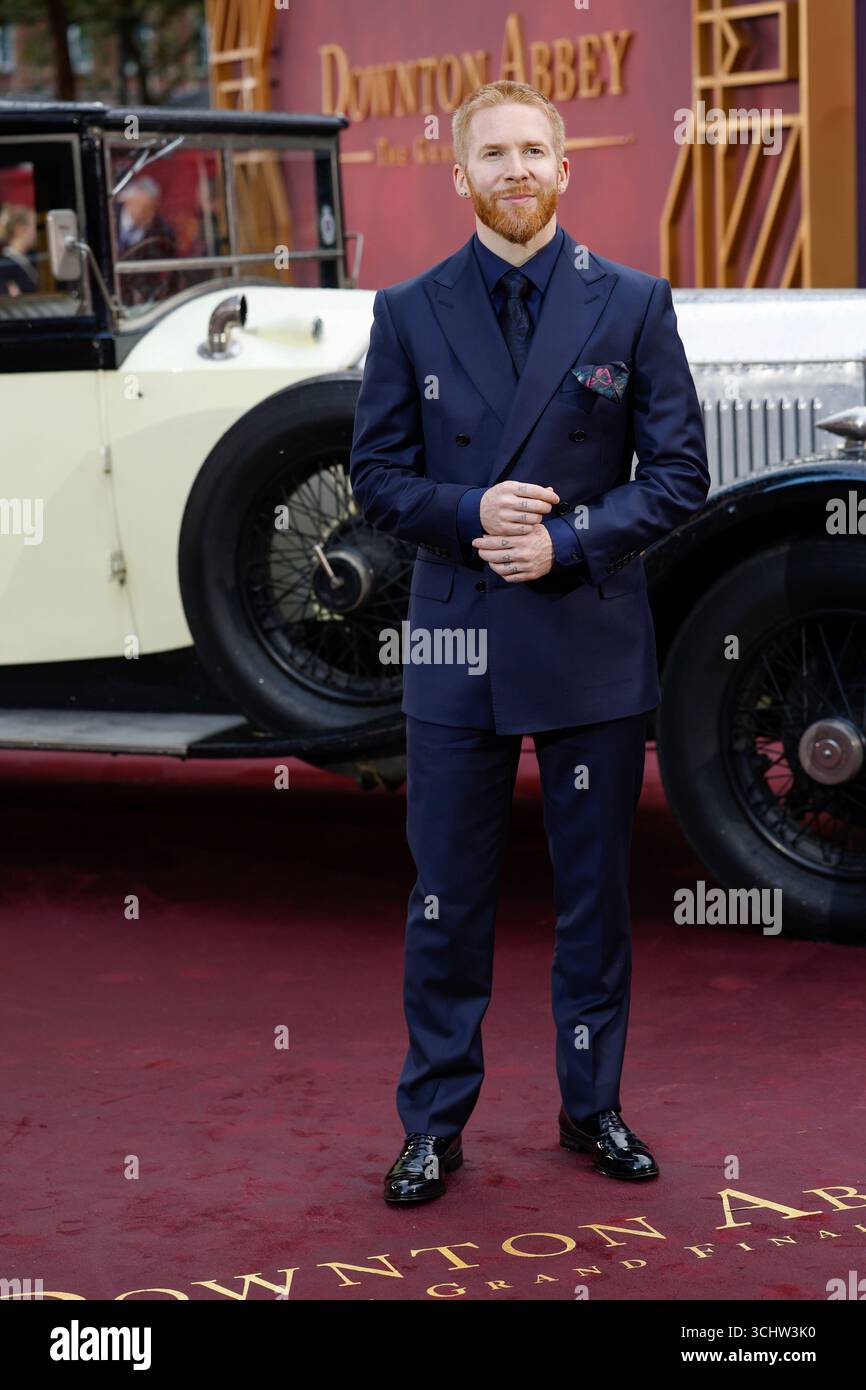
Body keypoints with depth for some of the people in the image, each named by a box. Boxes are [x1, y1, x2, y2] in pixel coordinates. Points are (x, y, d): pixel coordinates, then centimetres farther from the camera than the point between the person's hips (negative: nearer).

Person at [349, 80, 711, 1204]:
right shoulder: (409, 314, 5)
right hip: (456, 647, 0)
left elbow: (679, 473, 0)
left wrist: (567, 540, -13)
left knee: (595, 893, 9)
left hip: (592, 641, 0)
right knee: (448, 898, 5)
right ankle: (435, 1124, 15)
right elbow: (378, 476, 5)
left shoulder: (632, 304, 2)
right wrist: (473, 511, -14)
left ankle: (594, 1109, 24)